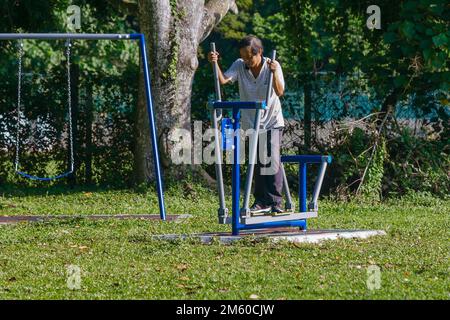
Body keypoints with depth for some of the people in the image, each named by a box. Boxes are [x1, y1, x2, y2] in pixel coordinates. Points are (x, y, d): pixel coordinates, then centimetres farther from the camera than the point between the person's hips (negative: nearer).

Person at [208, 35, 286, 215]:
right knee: (257, 163, 9)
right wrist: (215, 64, -32)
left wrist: (274, 73, -37)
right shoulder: (239, 66, -6)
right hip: (251, 123, 3)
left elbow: (280, 92, -22)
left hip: (272, 121, -3)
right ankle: (261, 202, 18)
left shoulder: (272, 66, -12)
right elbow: (223, 80, -19)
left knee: (273, 161, -12)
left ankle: (275, 202, -7)